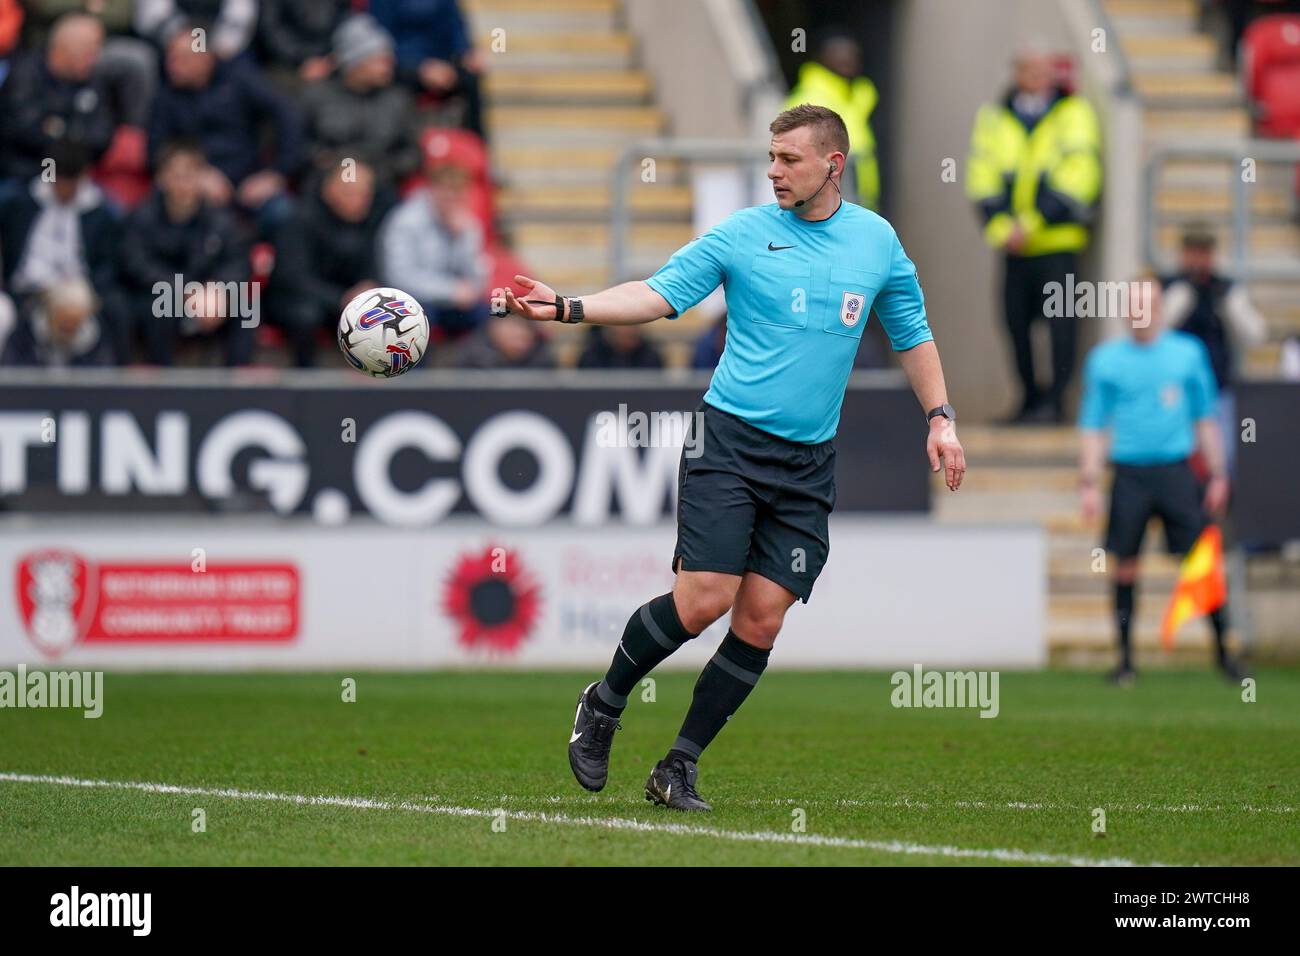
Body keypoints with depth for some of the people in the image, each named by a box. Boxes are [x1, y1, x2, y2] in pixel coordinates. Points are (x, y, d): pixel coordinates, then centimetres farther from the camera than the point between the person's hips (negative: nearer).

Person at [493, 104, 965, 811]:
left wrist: (938, 418, 13)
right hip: (729, 440, -3)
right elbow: (659, 294, -5)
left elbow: (911, 331, 21)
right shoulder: (743, 234, -1)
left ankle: (679, 767, 7)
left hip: (808, 461, 3)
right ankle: (603, 705, 11)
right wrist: (565, 308, -18)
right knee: (703, 599, -14)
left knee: (761, 619, -4)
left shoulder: (877, 241, 8)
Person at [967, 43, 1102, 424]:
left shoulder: (1074, 114, -1)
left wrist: (1030, 224, -15)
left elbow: (1077, 178, -9)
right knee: (1016, 318, 5)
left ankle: (1055, 399, -10)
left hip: (1058, 239, -4)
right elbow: (982, 175, 5)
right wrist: (1000, 225, -10)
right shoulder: (994, 118, 10)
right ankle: (1030, 397, 16)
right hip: (1014, 243, 4)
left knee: (1060, 318, -11)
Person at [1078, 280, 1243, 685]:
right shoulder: (1106, 359, 4)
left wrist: (1217, 475, 9)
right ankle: (1125, 659, 9)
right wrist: (1089, 483, 0)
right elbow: (1092, 426, 7)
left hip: (1176, 470, 0)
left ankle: (1223, 651, 3)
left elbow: (1205, 419, 13)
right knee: (1125, 565, 0)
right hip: (1129, 473, 0)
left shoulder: (1188, 353, 7)